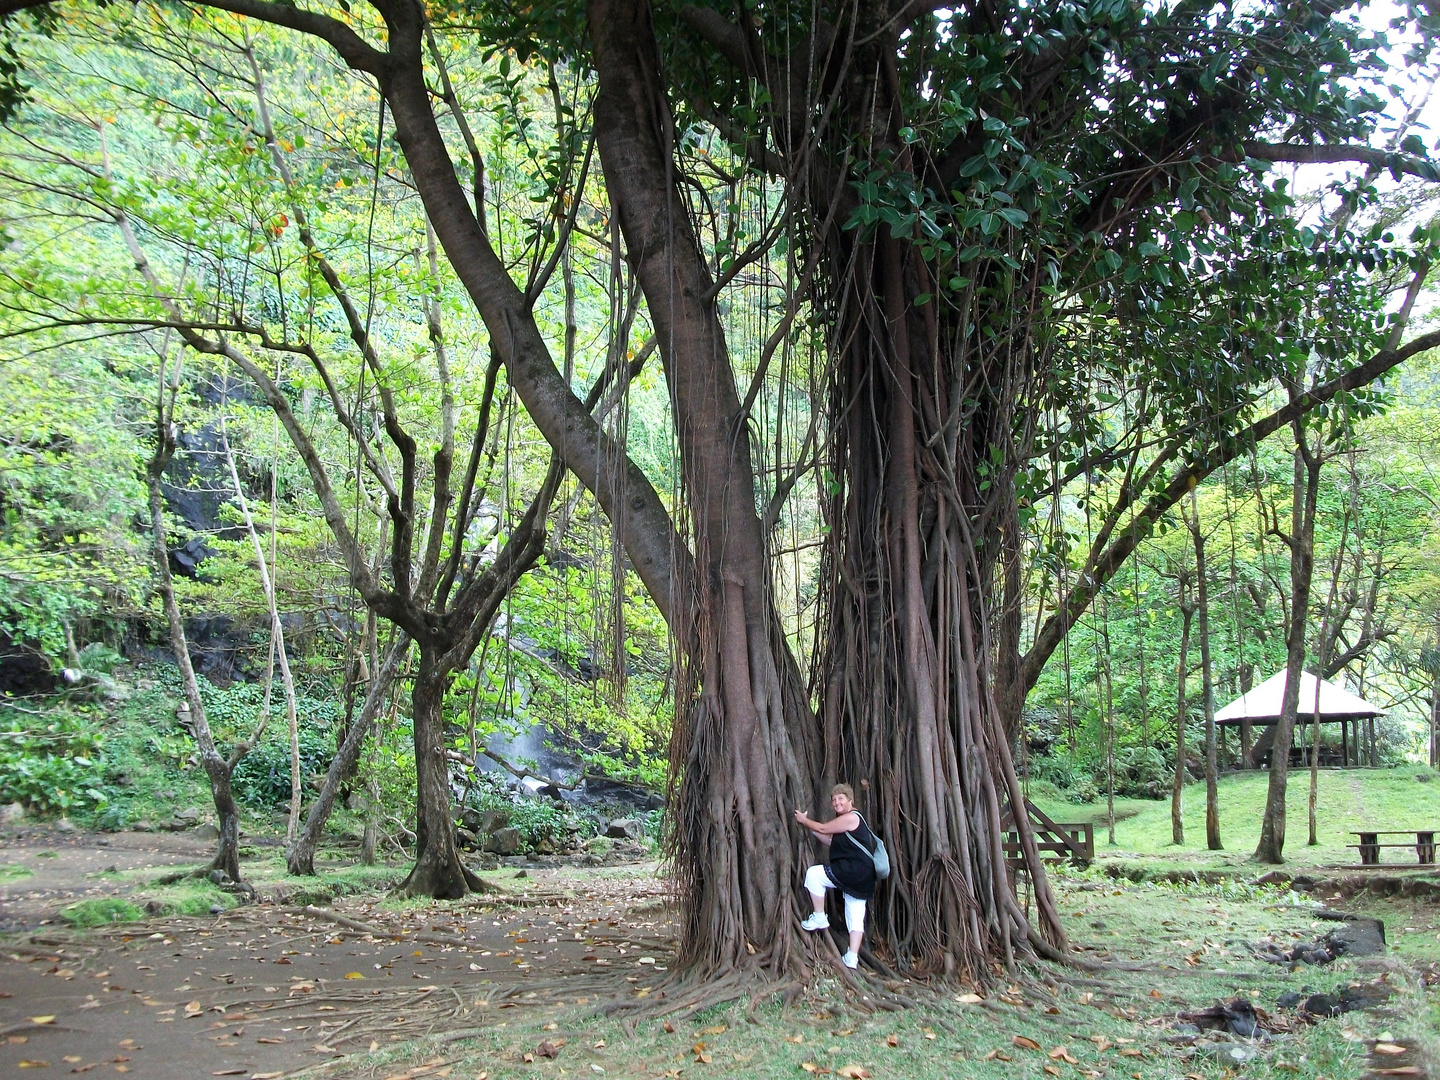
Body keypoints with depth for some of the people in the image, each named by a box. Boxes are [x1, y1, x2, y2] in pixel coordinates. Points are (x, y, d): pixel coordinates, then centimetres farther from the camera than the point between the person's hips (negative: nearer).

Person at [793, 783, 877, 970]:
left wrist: (804, 820, 9)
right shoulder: (845, 820, 21)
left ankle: (819, 918, 2)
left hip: (854, 870, -11)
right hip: (860, 877, 11)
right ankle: (852, 958, 4)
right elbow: (831, 842, 24)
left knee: (814, 874, -4)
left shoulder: (851, 817, -11)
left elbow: (823, 829, -6)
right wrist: (809, 826, 21)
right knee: (855, 915, 6)